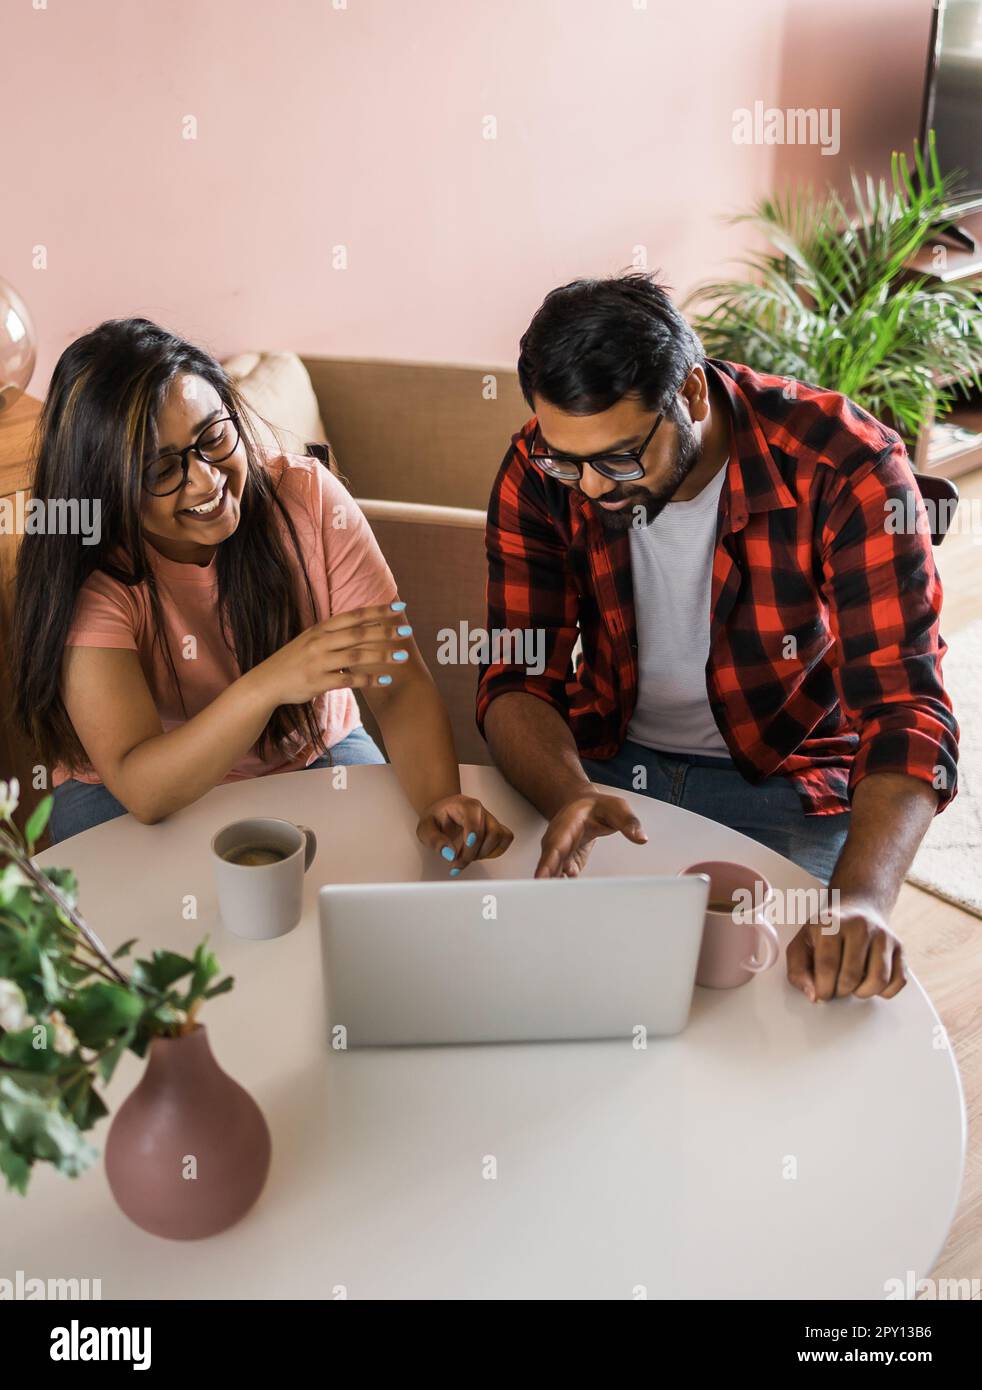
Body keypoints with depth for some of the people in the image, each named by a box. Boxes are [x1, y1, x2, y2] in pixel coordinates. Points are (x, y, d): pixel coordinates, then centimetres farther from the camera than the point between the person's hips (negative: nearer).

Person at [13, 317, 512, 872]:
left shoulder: (308, 498, -16)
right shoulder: (85, 574, -22)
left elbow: (401, 685, -19)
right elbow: (140, 790, -31)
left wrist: (441, 800, -39)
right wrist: (267, 685, -46)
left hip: (313, 758, 3)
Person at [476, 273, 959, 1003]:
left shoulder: (845, 464, -23)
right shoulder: (540, 470, -13)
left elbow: (904, 707, -27)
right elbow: (517, 679, -13)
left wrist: (860, 899, -44)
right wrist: (568, 795, -36)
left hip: (783, 775, -1)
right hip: (604, 764, 2)